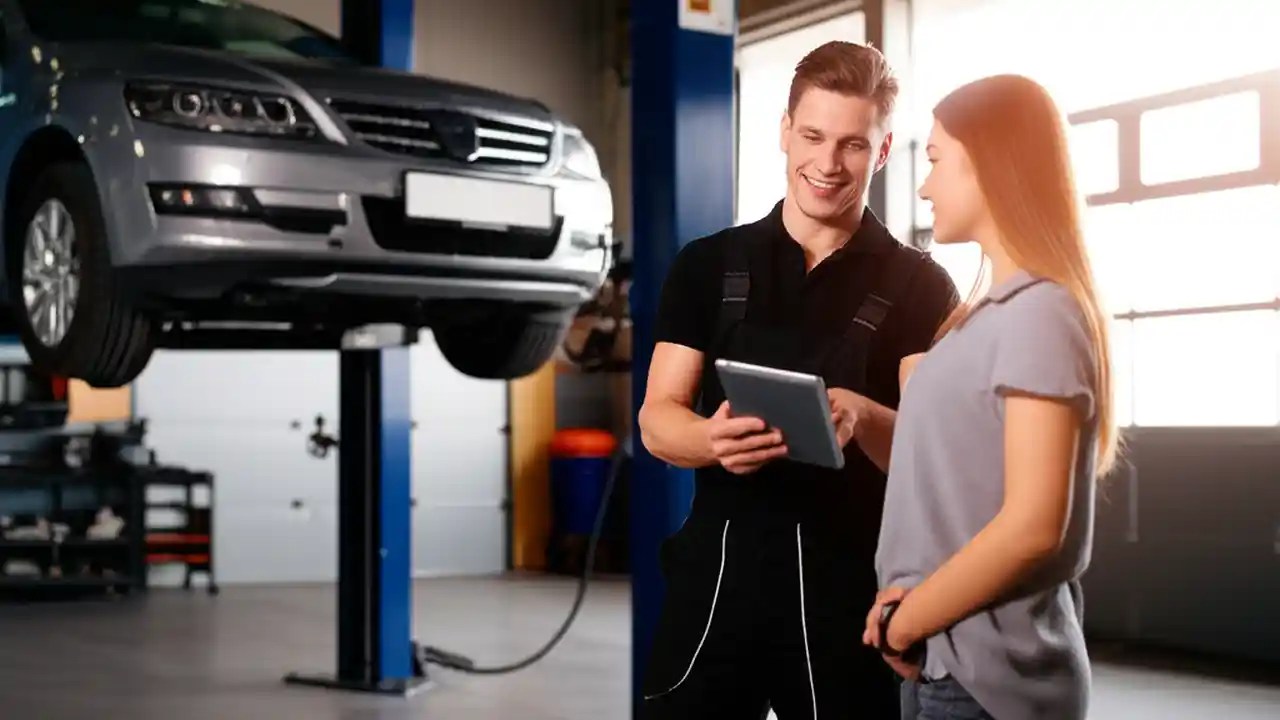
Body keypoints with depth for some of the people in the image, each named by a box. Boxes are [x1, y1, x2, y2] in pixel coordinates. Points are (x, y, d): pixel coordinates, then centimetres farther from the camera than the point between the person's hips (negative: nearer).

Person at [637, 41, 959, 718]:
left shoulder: (919, 286, 2)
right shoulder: (707, 265, 7)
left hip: (852, 580, -1)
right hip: (718, 569, 2)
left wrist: (861, 419, -25)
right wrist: (712, 438, -21)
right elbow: (657, 420, 2)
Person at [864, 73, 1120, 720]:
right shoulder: (993, 313, 12)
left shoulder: (1038, 312, -15)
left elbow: (1032, 527, -22)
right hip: (951, 661, 8)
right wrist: (907, 605, 0)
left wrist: (903, 624, -12)